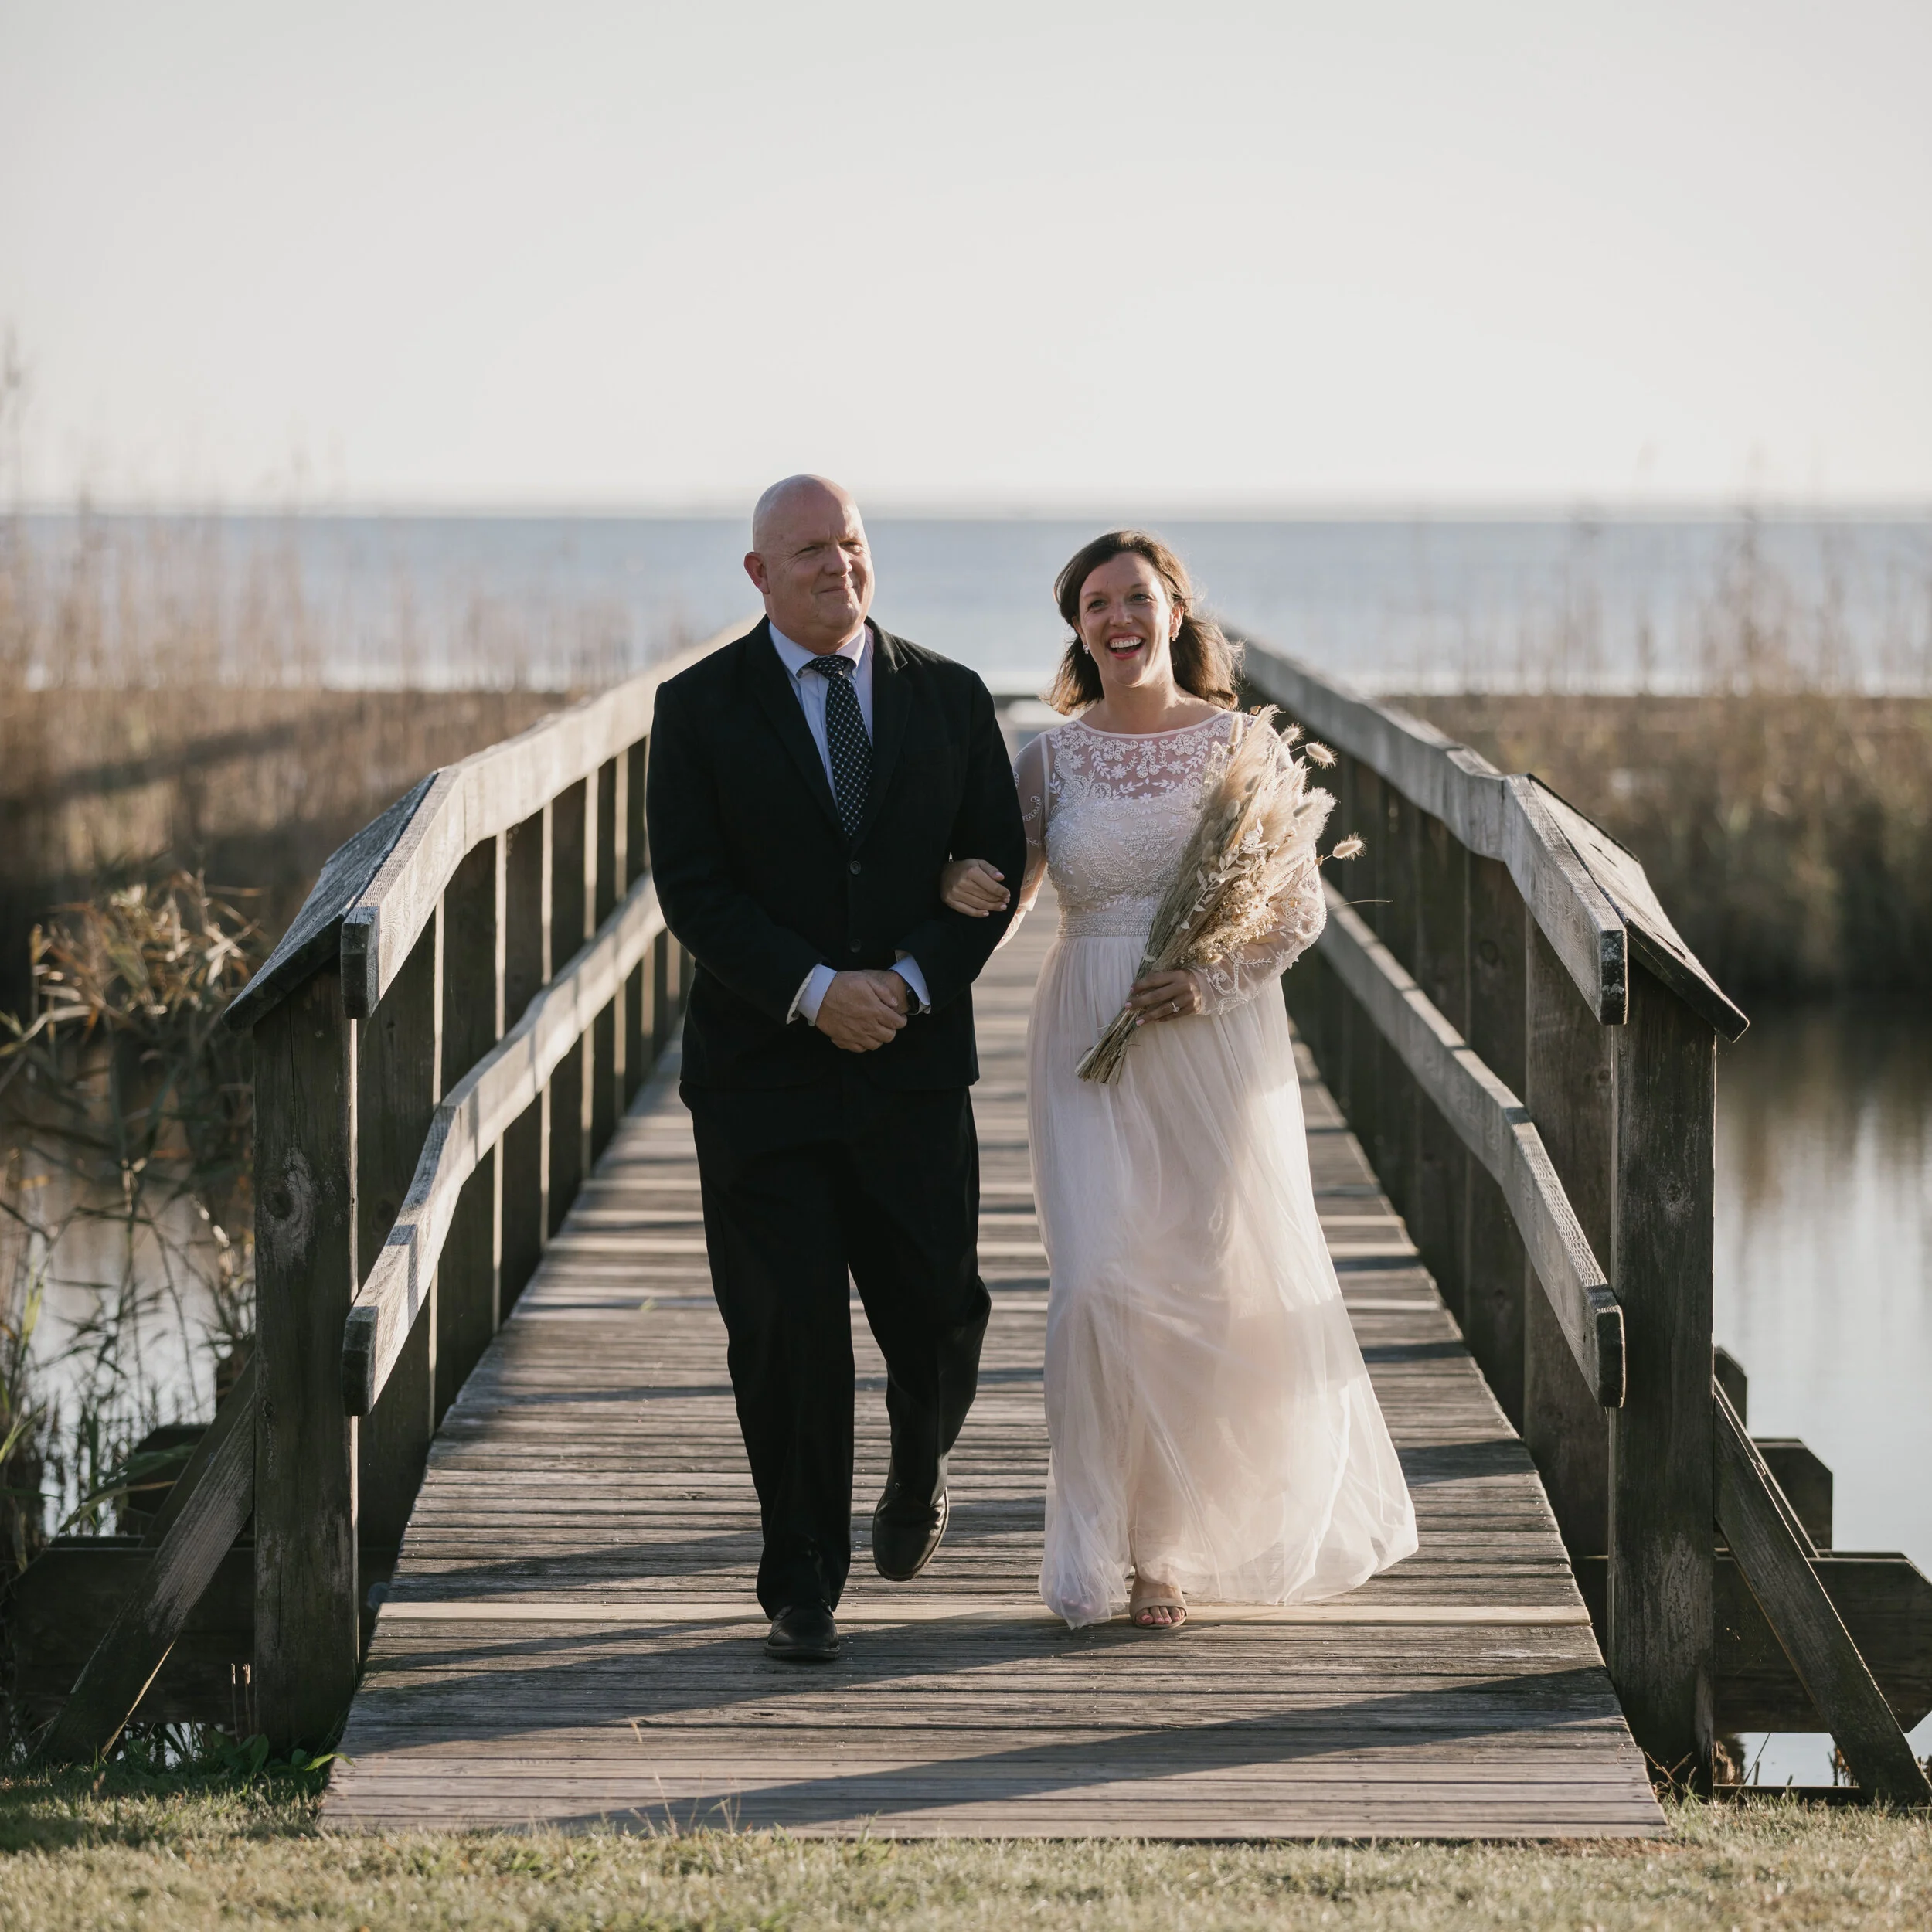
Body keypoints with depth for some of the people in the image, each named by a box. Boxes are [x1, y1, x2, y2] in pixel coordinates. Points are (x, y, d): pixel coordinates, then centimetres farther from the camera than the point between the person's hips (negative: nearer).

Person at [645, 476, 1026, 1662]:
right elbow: (692, 887, -6)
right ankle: (805, 1586, 8)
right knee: (786, 1333, -3)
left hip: (916, 1066, 2)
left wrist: (912, 982, -11)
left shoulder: (951, 699, 6)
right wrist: (814, 991, -17)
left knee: (942, 1316, 4)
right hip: (761, 1072, -2)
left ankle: (919, 1474, 38)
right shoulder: (701, 708, 0)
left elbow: (998, 865, 4)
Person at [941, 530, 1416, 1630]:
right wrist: (961, 884, -14)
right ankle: (1106, 1550, -1)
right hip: (1090, 1045, 0)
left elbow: (1302, 907, 2)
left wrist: (1214, 981, -14)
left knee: (1224, 1285, 5)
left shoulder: (1243, 745, 0)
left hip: (1220, 1038, 0)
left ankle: (1172, 1540, 23)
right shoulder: (1052, 759, 5)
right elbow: (1005, 898, 10)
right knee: (1101, 1287, -10)